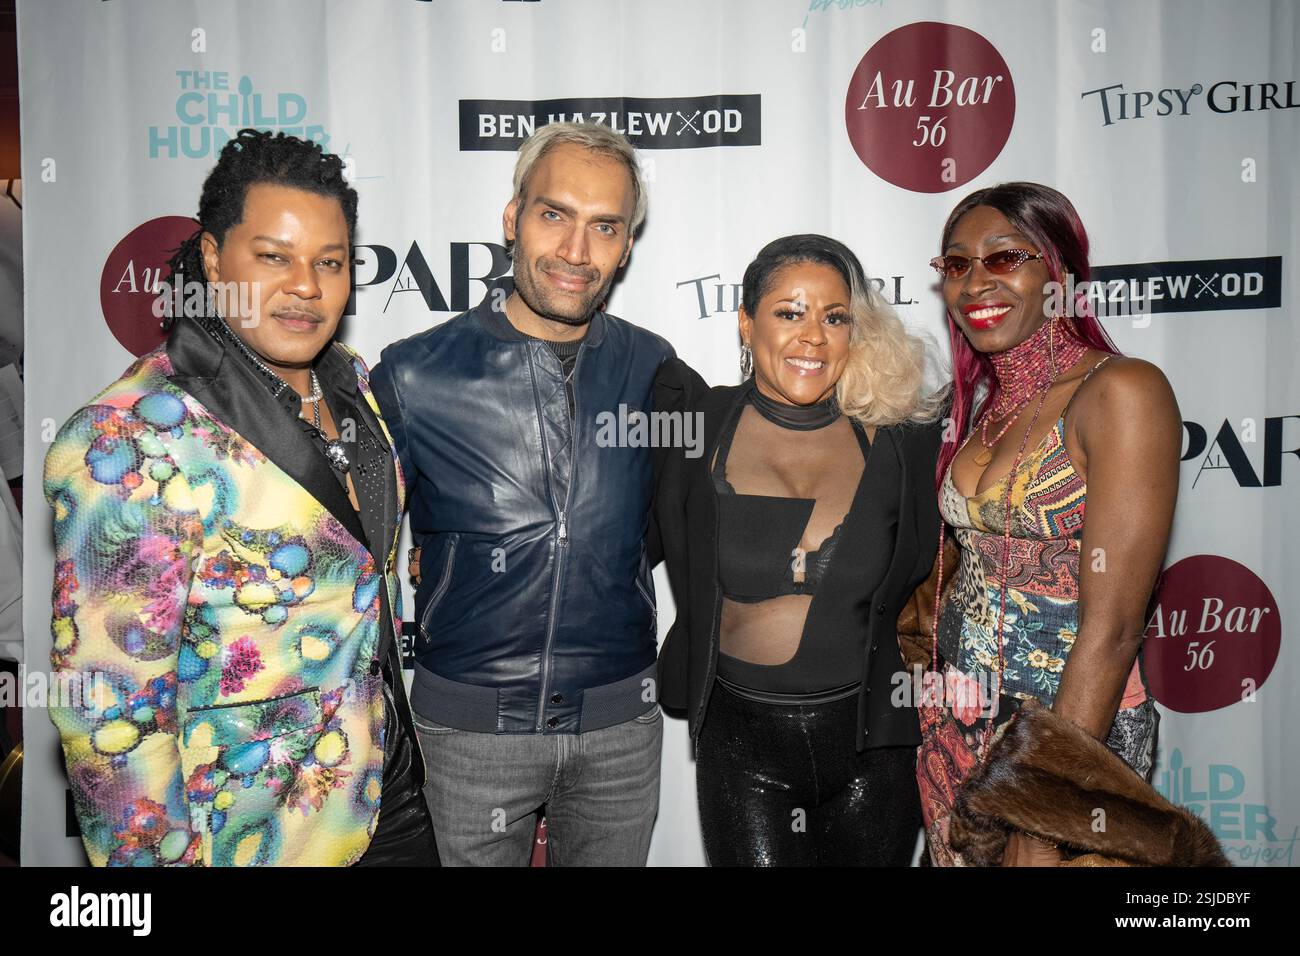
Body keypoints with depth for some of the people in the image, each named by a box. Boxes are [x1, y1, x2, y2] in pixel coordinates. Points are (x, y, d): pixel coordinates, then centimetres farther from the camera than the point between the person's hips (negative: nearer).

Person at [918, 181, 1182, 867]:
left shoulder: (1119, 391, -17)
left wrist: (1045, 822, -20)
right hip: (958, 726, 7)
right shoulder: (983, 401, 6)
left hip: (1070, 731, -6)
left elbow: (1111, 627, -21)